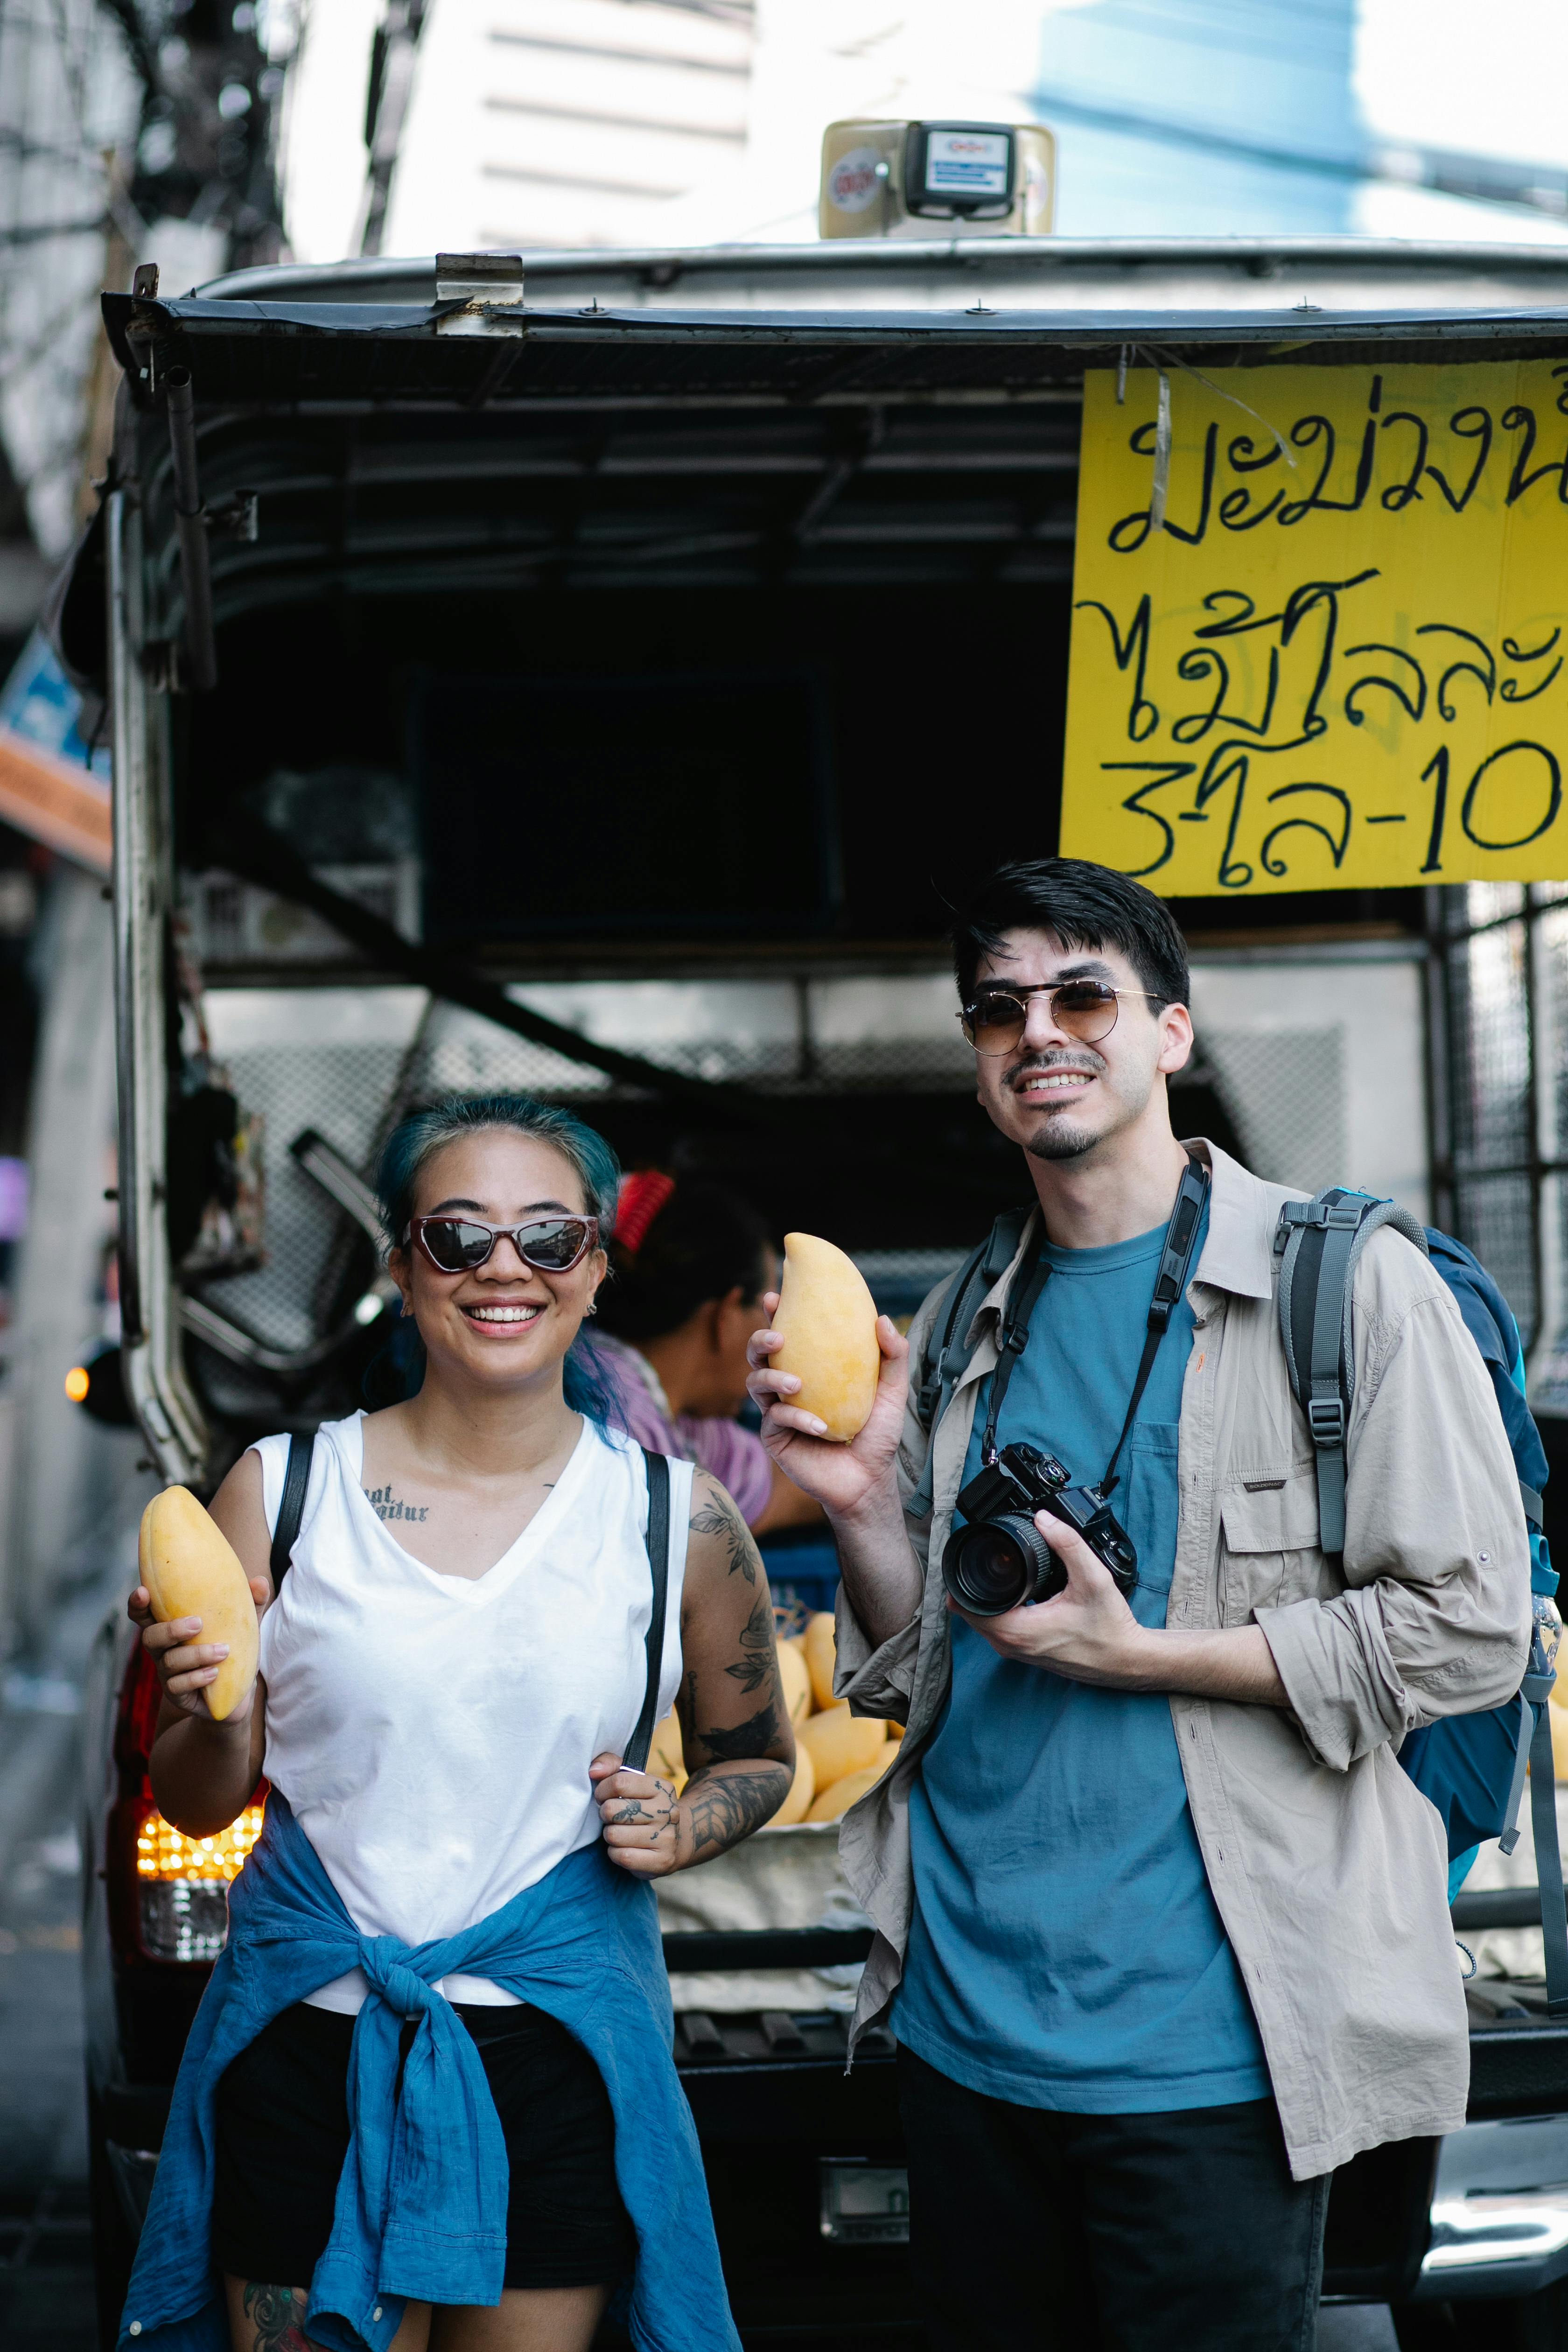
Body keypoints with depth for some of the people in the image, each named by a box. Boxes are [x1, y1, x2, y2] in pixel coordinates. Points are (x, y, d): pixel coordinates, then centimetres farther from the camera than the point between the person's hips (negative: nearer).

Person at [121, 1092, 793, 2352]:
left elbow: (757, 1760, 14)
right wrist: (208, 1711, -17)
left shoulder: (678, 1518, -1)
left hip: (553, 2052, 0)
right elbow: (199, 1806, 4)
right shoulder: (282, 1491, -2)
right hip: (308, 2049, 0)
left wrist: (681, 1828, -7)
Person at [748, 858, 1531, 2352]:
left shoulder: (1349, 1286, -5)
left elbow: (1468, 1633, -10)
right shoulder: (957, 1332, 12)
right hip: (963, 2019, 5)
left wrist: (1137, 1655, -15)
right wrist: (862, 1506, -4)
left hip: (1199, 2046, -5)